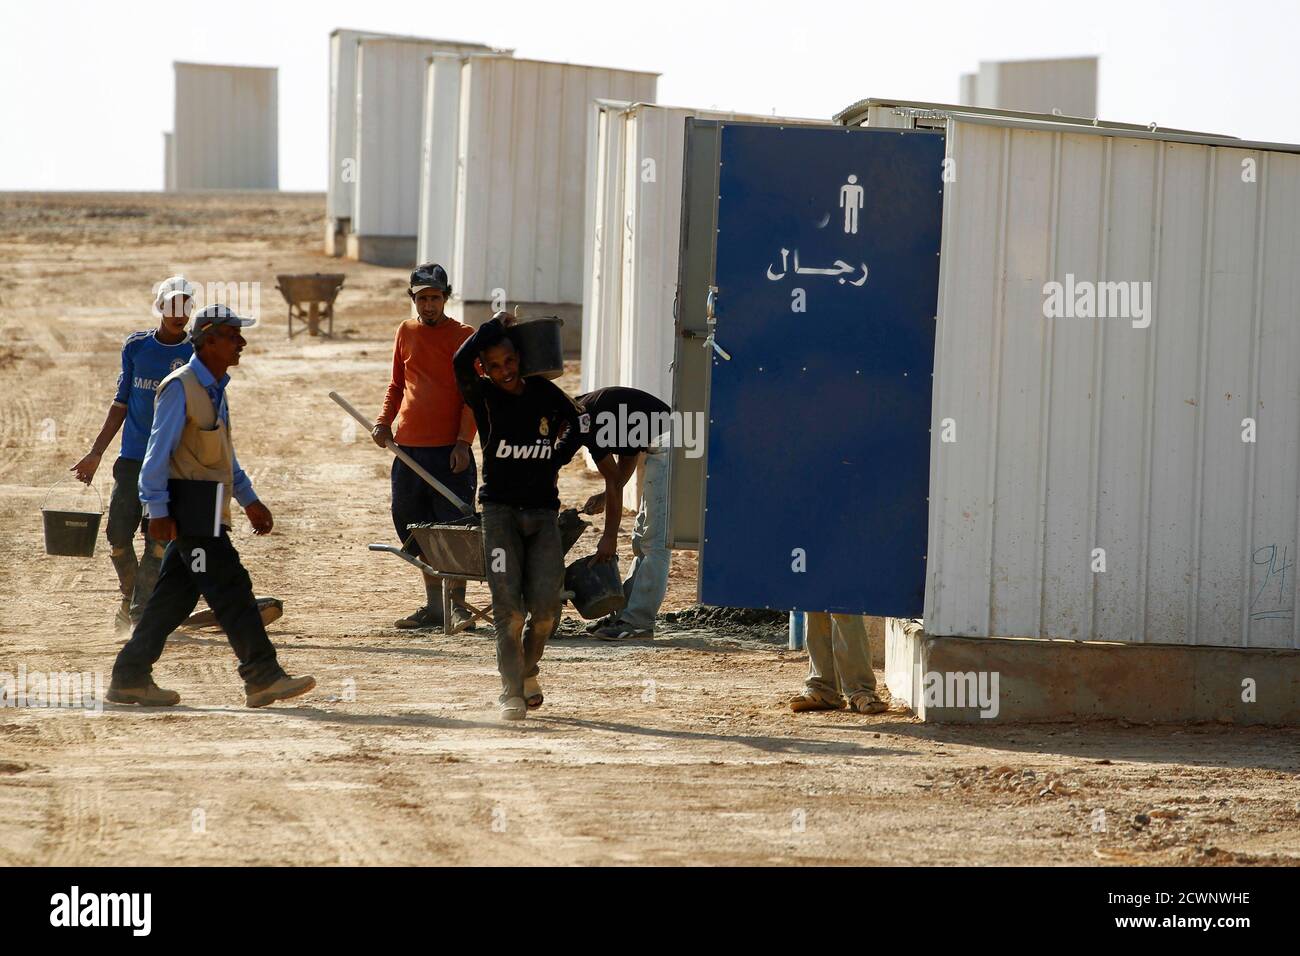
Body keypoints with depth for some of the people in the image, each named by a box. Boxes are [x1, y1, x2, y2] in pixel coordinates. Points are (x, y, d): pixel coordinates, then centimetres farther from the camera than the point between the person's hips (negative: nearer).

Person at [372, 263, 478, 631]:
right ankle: (434, 605, 16)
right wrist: (384, 420, 5)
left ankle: (456, 605, 1)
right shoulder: (406, 332, 13)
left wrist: (463, 441, -14)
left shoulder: (463, 336, -1)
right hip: (408, 447, 5)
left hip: (449, 450, -5)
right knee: (414, 529, 7)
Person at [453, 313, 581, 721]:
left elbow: (576, 424, 23)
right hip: (500, 510, -2)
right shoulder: (484, 397, -3)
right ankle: (512, 692, -5)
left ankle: (527, 669, 20)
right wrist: (496, 324, -11)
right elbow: (461, 362, -23)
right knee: (508, 605, -11)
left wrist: (556, 459, 9)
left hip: (543, 511, 2)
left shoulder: (544, 393, 5)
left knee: (545, 606, -7)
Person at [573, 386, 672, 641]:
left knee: (655, 543, -9)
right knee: (642, 540, 15)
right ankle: (625, 614, 20)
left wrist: (609, 537, -6)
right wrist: (606, 496, 14)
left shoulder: (583, 421, -14)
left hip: (666, 448, -11)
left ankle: (638, 622, -8)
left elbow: (614, 481, -11)